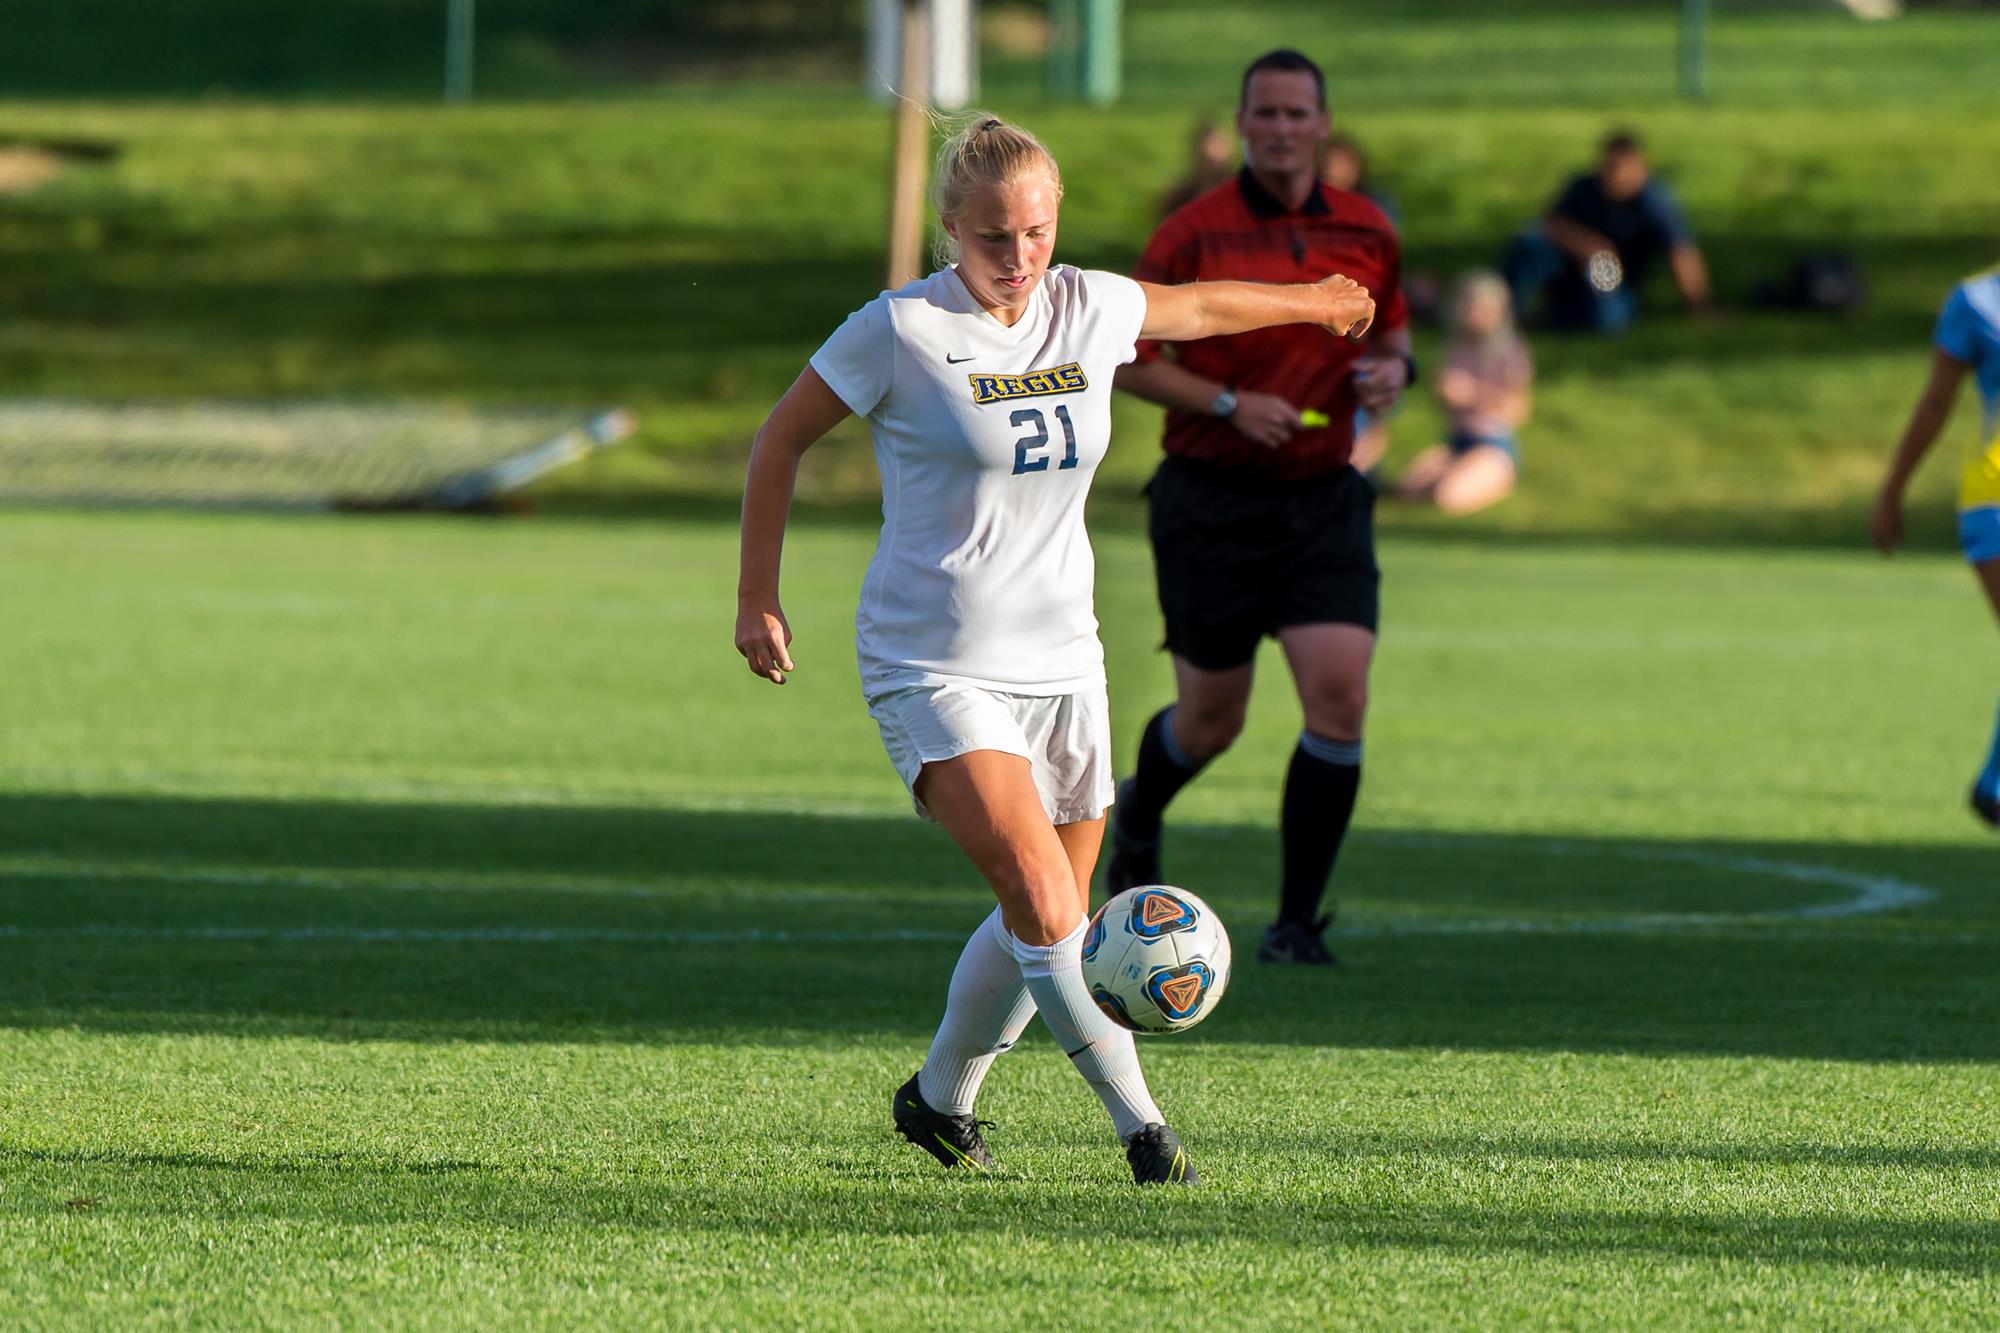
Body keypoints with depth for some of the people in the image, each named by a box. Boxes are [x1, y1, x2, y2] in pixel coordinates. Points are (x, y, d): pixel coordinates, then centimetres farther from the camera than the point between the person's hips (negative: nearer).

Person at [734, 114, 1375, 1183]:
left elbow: (1196, 309, 24)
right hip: (933, 670, -6)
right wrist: (757, 598, 2)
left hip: (1060, 659, 6)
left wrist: (1314, 302, 40)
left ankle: (938, 1098, 34)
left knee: (1047, 916, 11)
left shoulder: (1090, 309, 2)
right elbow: (782, 438, 0)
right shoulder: (900, 331, -12)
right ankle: (1143, 1127, -15)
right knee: (1046, 903, -21)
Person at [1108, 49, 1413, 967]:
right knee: (1212, 720, 7)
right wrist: (1230, 403, -17)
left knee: (1339, 696, -14)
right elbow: (1126, 359, -4)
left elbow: (1389, 328, 21)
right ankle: (1137, 819, 43)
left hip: (1323, 502, 2)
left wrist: (1392, 367, -3)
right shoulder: (1193, 235, -7)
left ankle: (1298, 923, -5)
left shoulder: (1367, 233, 4)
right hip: (1211, 503, -2)